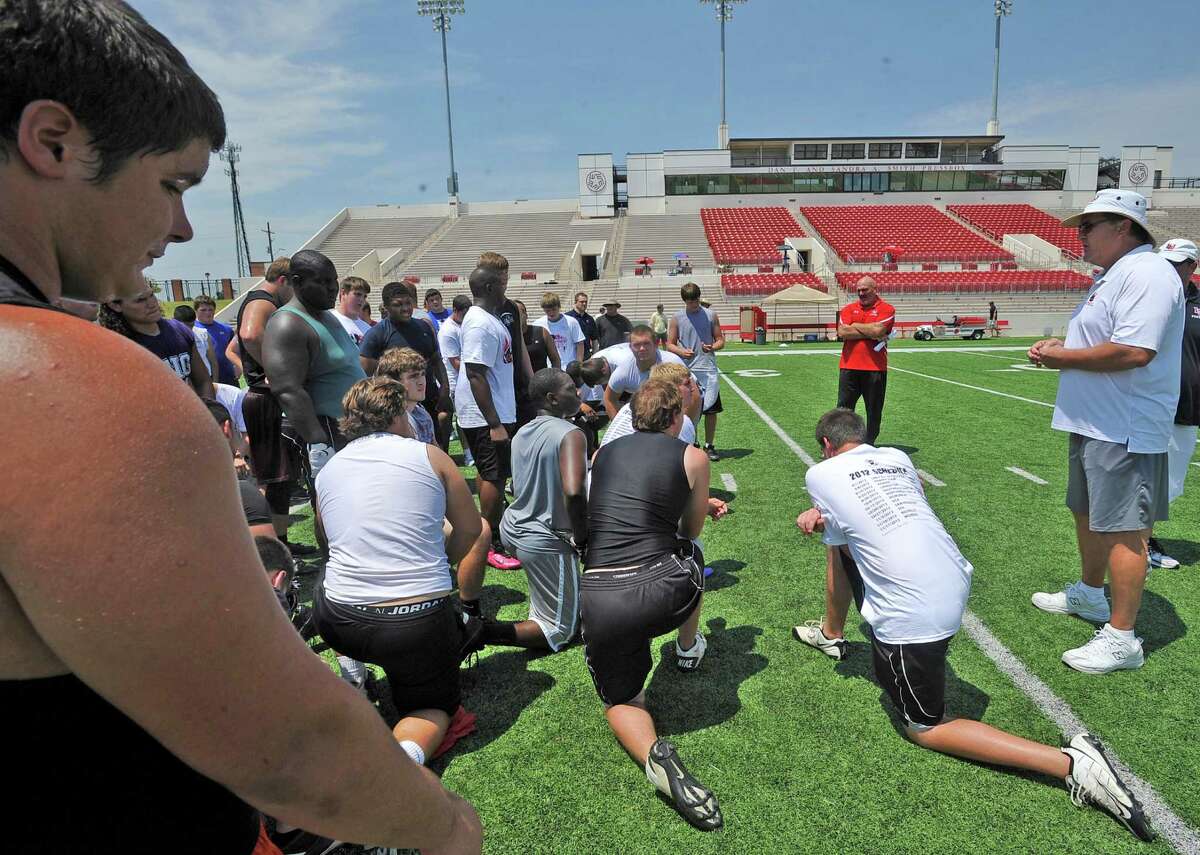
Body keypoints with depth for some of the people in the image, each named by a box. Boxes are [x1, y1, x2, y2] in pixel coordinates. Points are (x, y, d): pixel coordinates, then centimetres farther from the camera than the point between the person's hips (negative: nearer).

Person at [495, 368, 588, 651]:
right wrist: (581, 538, -20)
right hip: (545, 542, -8)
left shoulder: (521, 433, 4)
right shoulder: (571, 435, -20)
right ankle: (481, 631, -9)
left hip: (513, 528, 8)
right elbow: (573, 492, -35)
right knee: (558, 631, 8)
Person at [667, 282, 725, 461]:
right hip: (687, 371, -1)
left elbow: (720, 340, 10)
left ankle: (709, 446, 14)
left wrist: (712, 347, -13)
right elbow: (670, 344, 6)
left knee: (711, 409, 1)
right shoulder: (676, 318, 4)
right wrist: (682, 352, -15)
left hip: (708, 370, 1)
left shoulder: (711, 315, 7)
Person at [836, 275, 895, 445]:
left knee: (874, 411, 7)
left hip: (875, 369, -2)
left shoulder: (886, 309, 2)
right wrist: (870, 333, -10)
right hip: (849, 367, 2)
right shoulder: (848, 309, 11)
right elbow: (842, 332, -5)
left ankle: (870, 444, 19)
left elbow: (878, 330, -16)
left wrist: (855, 326, -2)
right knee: (843, 409, 3)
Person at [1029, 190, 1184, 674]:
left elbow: (1133, 351, -29)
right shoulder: (1114, 275, 16)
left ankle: (1121, 639, 4)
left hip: (1123, 432, -11)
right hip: (1094, 424, 11)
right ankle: (1090, 594, 42)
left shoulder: (1146, 273, -18)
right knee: (1087, 513, 23)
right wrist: (1060, 348, 8)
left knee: (1121, 530, -5)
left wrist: (1065, 357, -17)